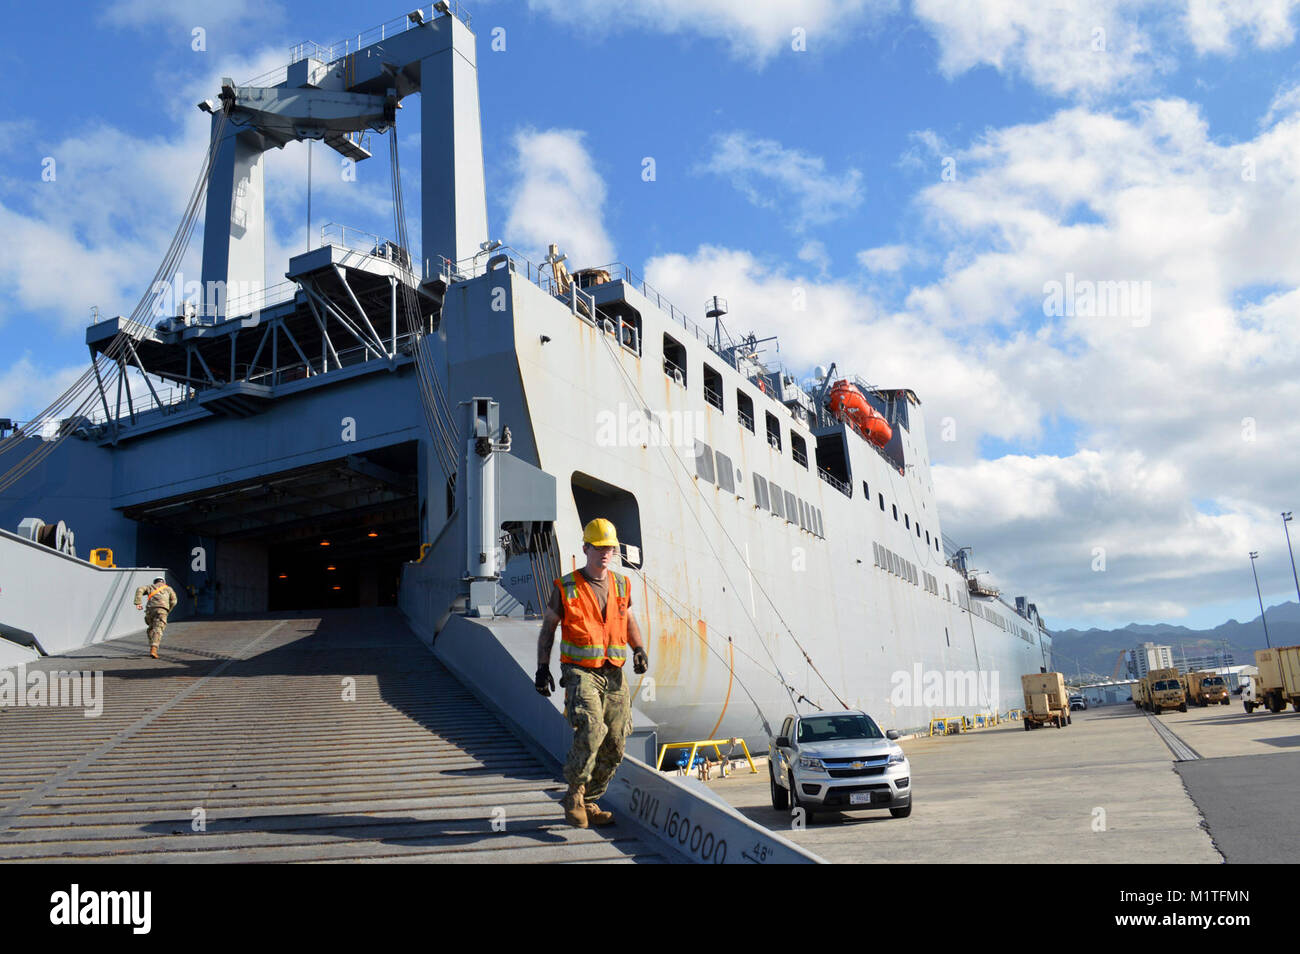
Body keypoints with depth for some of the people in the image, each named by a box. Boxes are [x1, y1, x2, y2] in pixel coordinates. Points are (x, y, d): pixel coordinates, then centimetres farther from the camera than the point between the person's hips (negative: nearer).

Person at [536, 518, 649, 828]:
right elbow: (548, 627, 7)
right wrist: (542, 668, 0)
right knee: (591, 729, -25)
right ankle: (574, 793, -3)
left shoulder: (621, 585, 10)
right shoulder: (566, 587, -2)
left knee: (614, 747, 5)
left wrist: (639, 649, 5)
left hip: (614, 674, 5)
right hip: (580, 672, -5)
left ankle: (589, 802, 24)